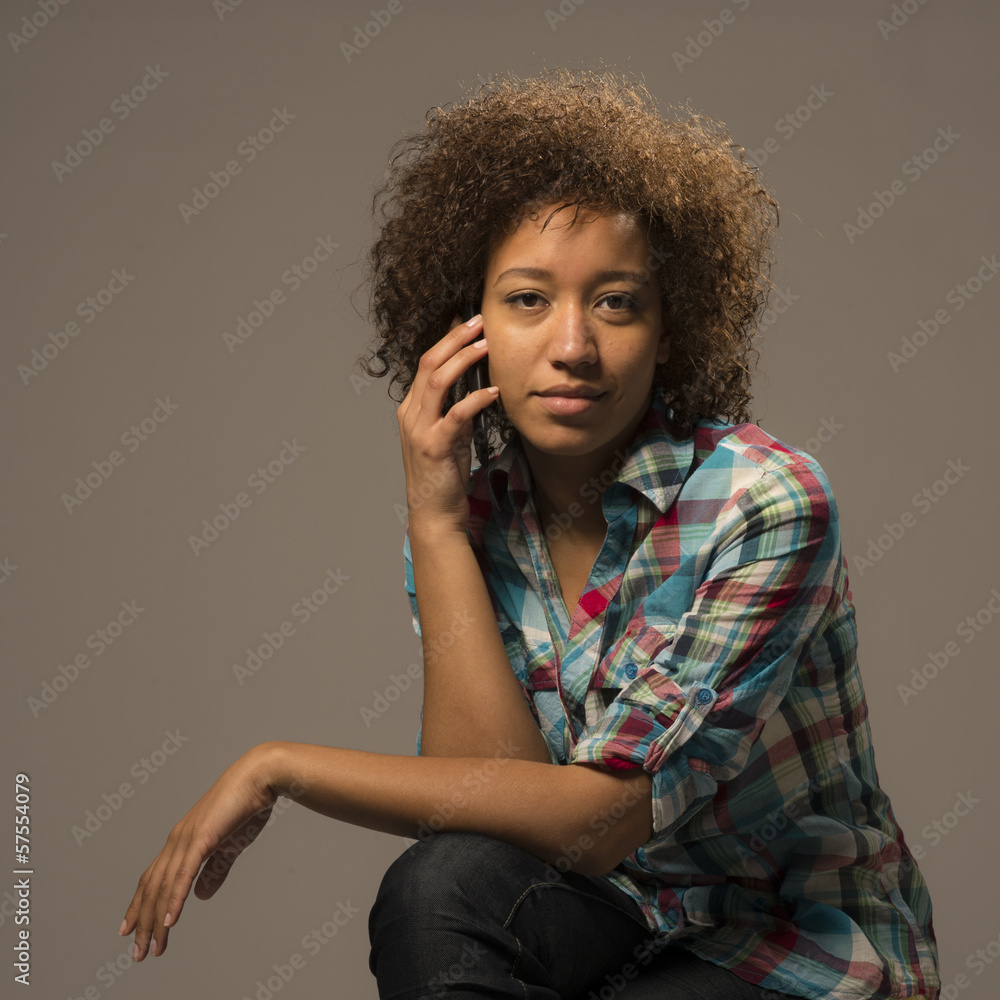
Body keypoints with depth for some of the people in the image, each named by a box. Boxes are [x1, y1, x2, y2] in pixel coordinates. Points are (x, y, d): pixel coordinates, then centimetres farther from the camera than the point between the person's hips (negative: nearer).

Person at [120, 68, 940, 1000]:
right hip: (621, 921, 4)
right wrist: (434, 527, -19)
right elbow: (494, 780, -15)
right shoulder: (472, 514, -3)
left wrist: (281, 766, -21)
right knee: (439, 888, -28)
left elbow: (600, 817, -24)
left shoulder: (763, 503, -19)